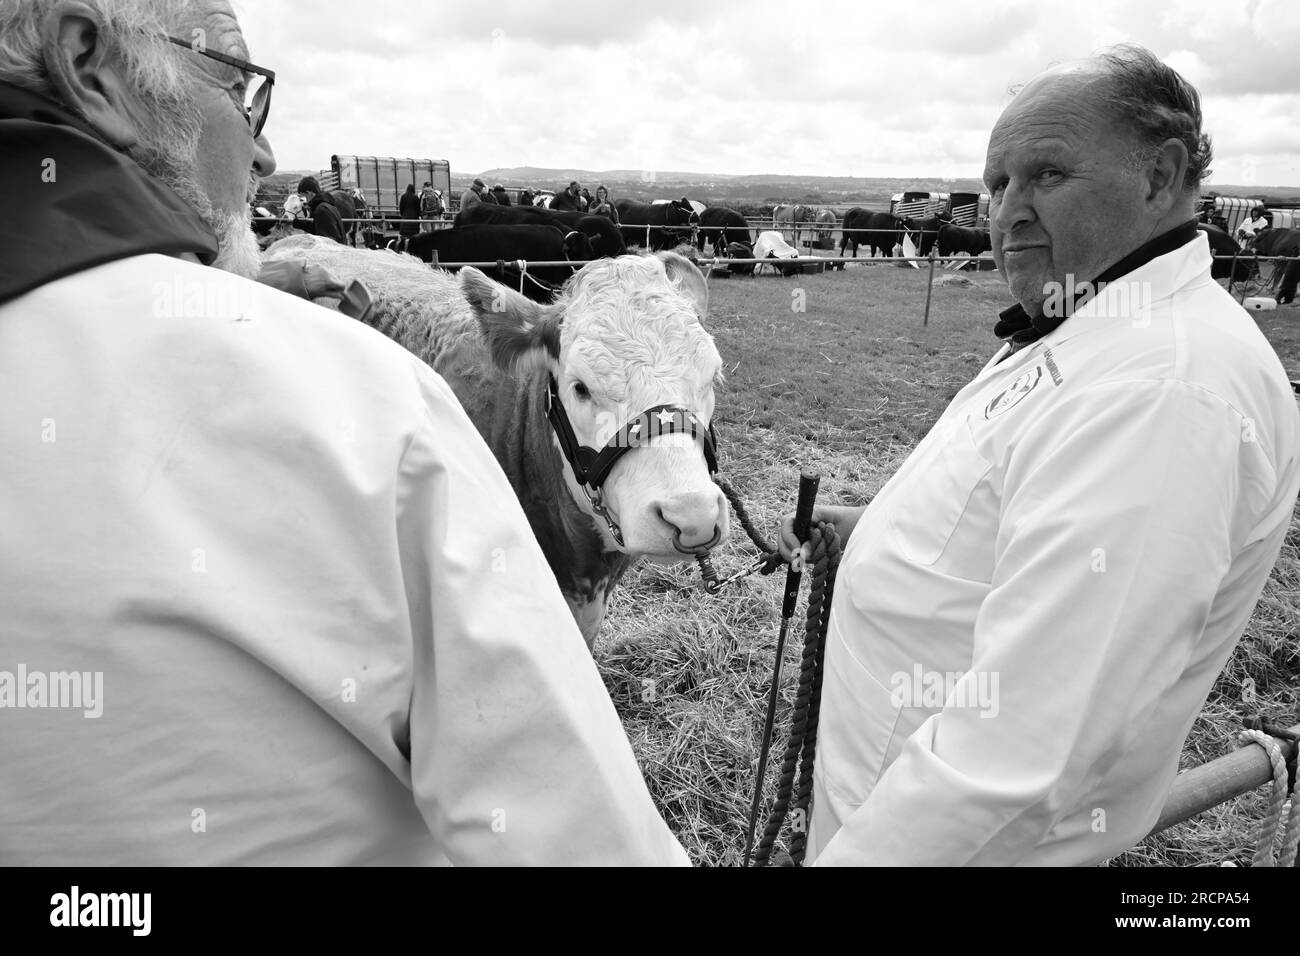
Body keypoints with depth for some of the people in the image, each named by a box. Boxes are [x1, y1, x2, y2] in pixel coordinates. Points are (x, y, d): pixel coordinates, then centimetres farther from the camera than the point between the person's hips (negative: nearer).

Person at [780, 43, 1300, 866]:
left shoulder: (1162, 386, -29)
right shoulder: (1090, 336, 6)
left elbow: (1029, 744, -35)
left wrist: (856, 854, -31)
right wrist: (880, 527, 6)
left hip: (969, 830, -9)